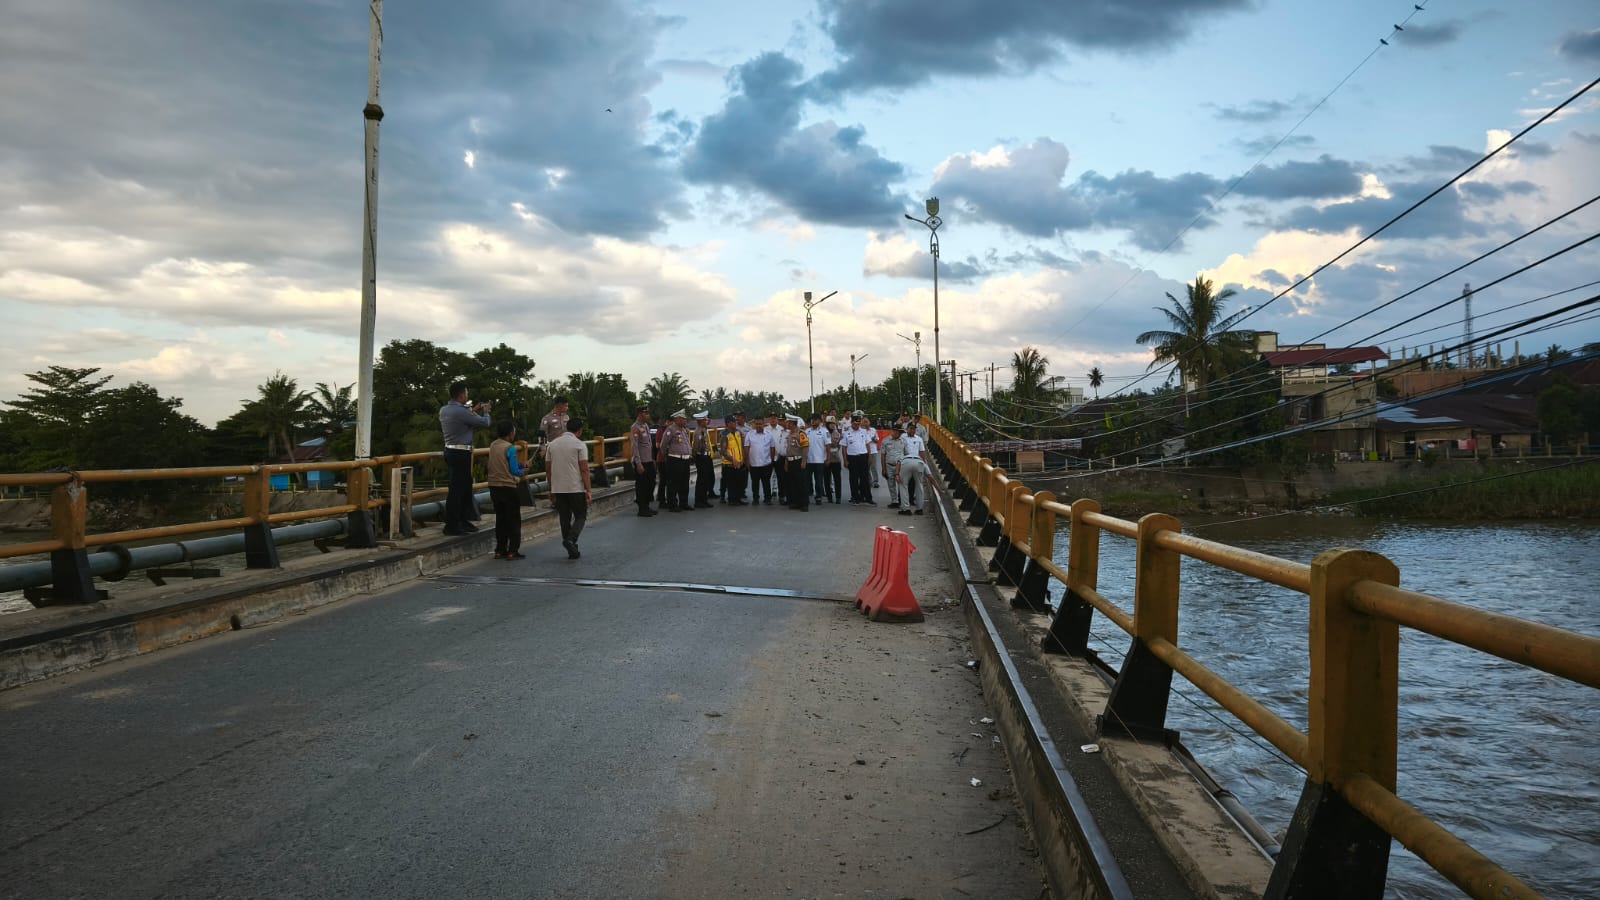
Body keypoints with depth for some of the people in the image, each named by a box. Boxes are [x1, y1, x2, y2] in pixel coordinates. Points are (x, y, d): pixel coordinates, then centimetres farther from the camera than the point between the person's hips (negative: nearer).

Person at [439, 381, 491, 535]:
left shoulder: (443, 410, 7)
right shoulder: (461, 412, -19)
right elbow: (485, 423, -9)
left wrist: (473, 411, 29)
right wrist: (485, 412, 10)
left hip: (451, 451, 9)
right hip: (461, 453, -9)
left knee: (466, 486, 17)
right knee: (457, 489, -5)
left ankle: (463, 521, 25)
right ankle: (451, 525, -2)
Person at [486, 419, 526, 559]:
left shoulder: (493, 446, 6)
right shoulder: (510, 448, -15)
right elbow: (514, 470, -15)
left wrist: (519, 464, 12)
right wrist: (523, 473, 4)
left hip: (494, 486, 7)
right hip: (508, 487, -7)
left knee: (500, 519, 14)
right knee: (514, 520, 3)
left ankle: (500, 550, 15)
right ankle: (512, 551, 1)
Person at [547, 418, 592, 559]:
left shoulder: (552, 444, 9)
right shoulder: (580, 445, -6)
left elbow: (548, 468, 11)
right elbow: (584, 469, -12)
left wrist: (551, 490, 19)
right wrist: (589, 490, -10)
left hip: (558, 488, 5)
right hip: (576, 488, -5)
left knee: (565, 518, 11)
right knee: (580, 516, 6)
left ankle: (572, 550, 13)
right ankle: (571, 539, -17)